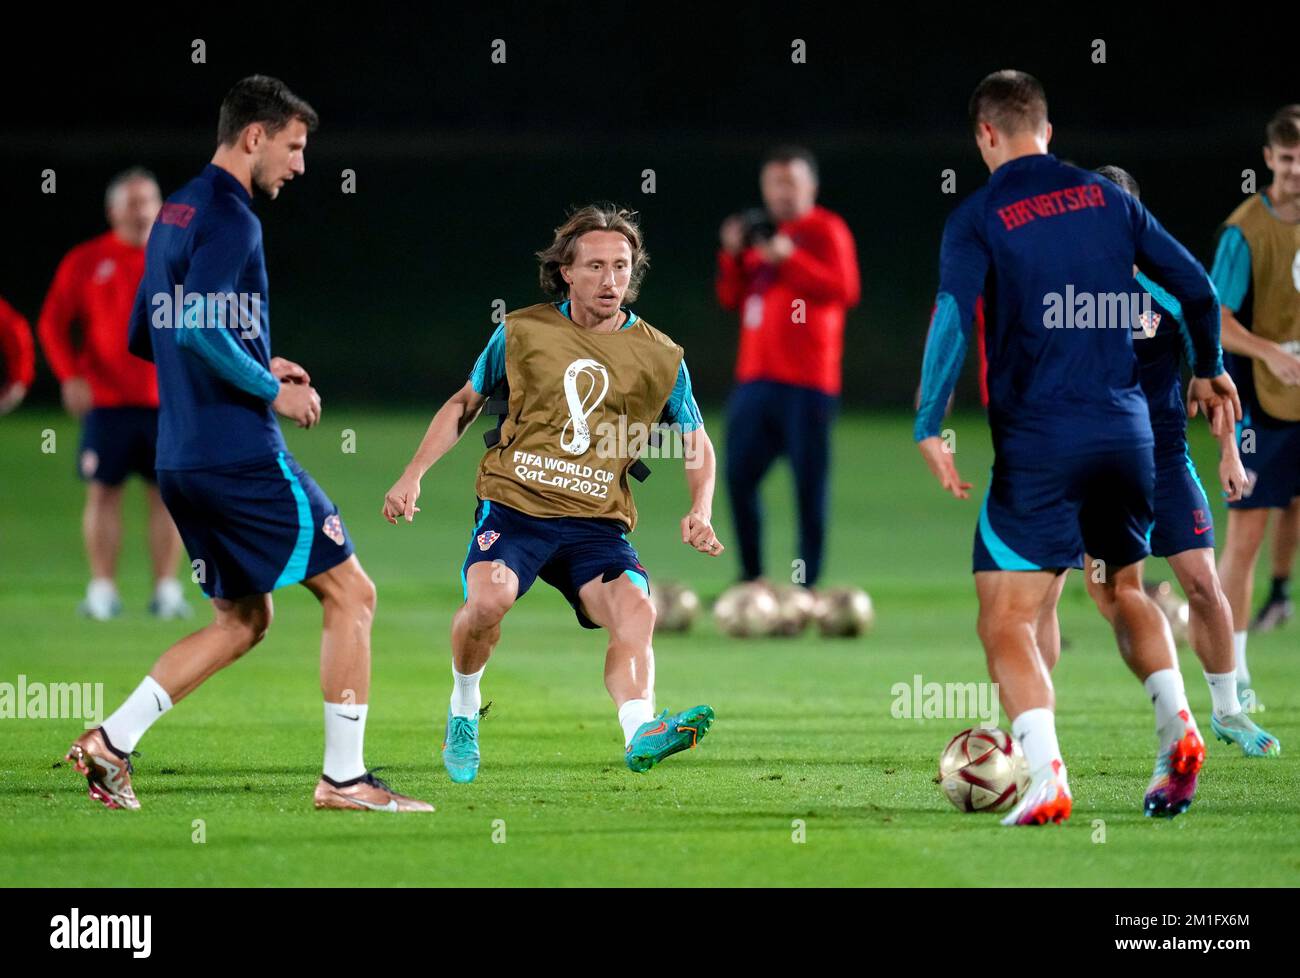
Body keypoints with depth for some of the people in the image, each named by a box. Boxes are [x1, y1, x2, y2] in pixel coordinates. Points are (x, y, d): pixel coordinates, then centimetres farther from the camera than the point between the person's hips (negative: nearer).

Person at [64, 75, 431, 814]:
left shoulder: (174, 214, 16)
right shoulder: (230, 218, -13)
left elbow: (145, 335, 23)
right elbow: (197, 327, -25)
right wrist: (272, 390, -13)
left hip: (183, 461, 9)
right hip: (243, 456, -9)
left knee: (243, 620, 17)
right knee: (351, 593, -1)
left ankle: (112, 741, 8)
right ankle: (345, 777, -1)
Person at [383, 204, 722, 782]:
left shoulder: (660, 357, 7)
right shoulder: (520, 332, 6)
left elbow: (696, 441, 17)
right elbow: (464, 404, 19)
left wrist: (700, 511, -1)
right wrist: (413, 475, 10)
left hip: (595, 522, 1)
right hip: (513, 505, -1)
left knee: (636, 610, -28)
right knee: (488, 598, -29)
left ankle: (640, 733, -46)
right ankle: (463, 712, -2)